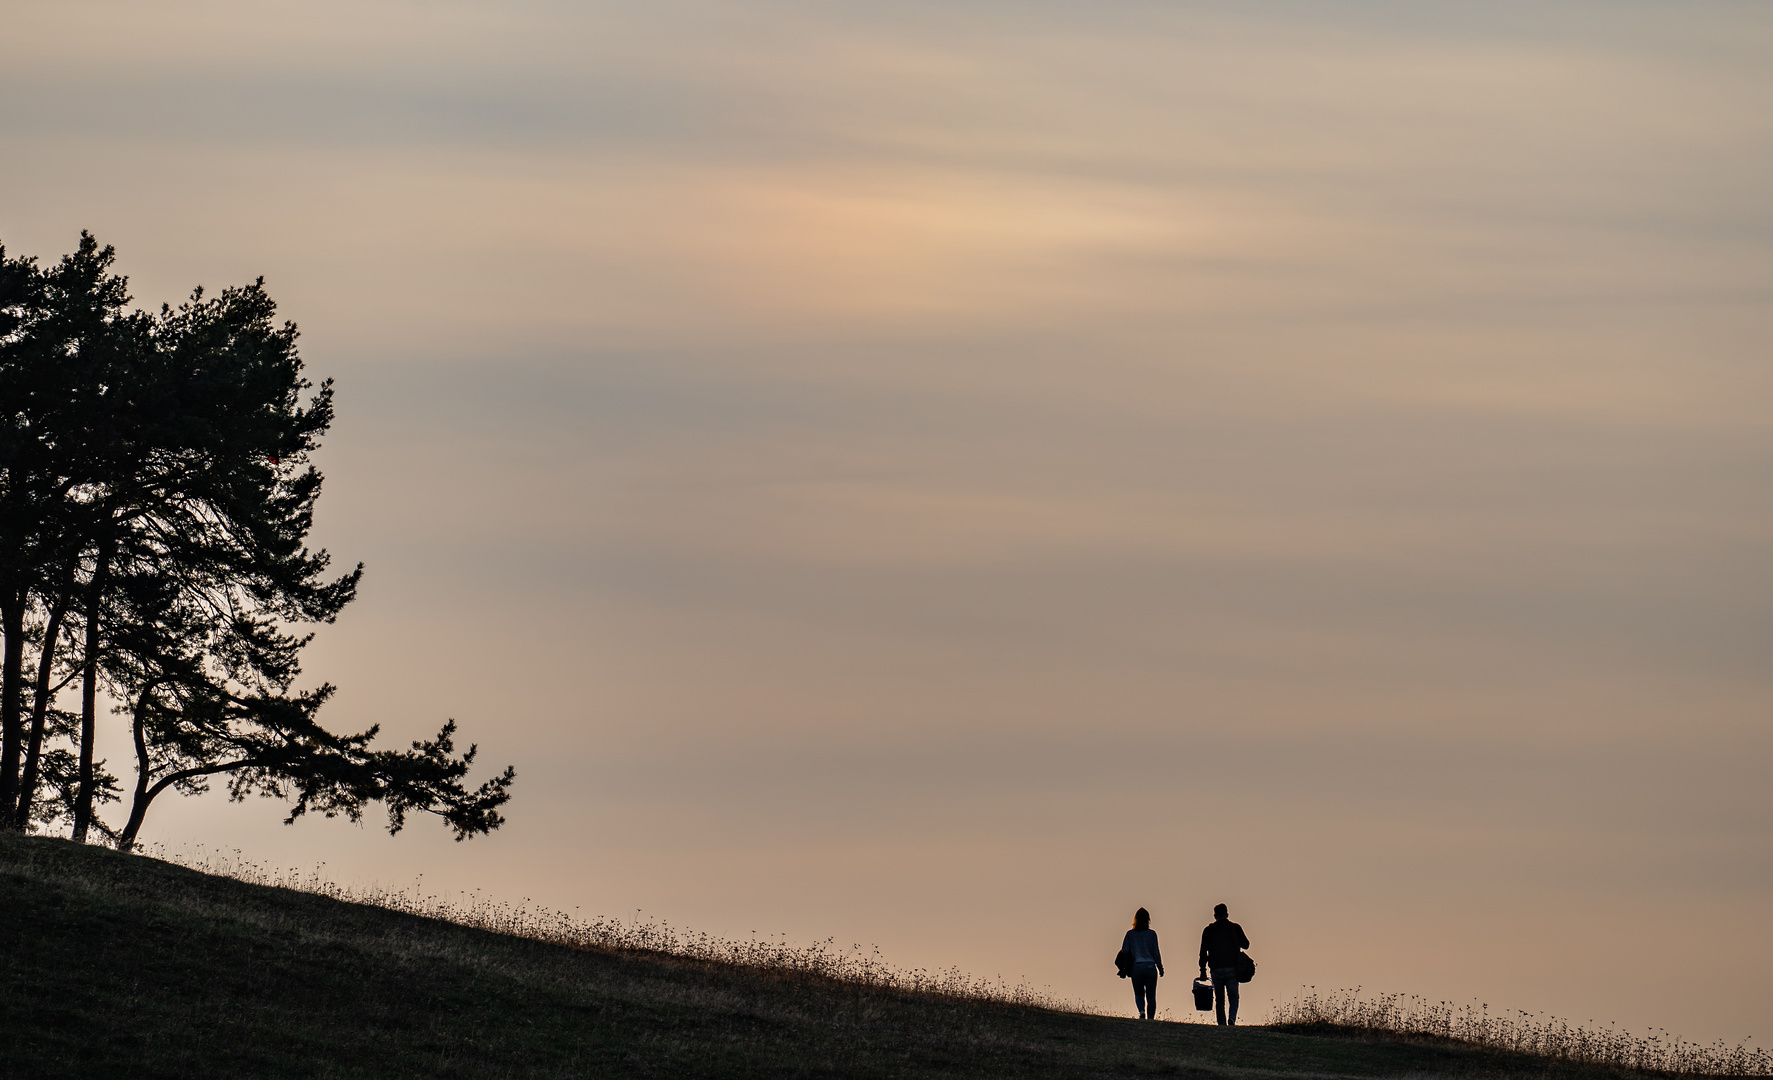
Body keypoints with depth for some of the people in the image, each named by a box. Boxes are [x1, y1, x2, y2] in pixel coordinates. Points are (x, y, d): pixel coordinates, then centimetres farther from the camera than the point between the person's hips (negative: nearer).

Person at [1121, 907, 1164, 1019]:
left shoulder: (1130, 934, 2)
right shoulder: (1152, 934, -1)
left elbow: (1124, 952, 0)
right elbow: (1156, 953, -1)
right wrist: (1160, 968, 8)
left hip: (1136, 967, 1)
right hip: (1150, 966, -1)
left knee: (1139, 994, 11)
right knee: (1151, 996, 7)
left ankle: (1141, 1010, -15)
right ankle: (1151, 1017, -1)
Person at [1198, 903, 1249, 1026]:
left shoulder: (1209, 930, 3)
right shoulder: (1235, 928, 2)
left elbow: (1203, 951, 2)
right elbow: (1246, 945, 10)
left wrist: (1203, 970, 6)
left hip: (1216, 970, 0)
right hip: (1232, 969, 0)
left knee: (1219, 999, 8)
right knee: (1233, 996, 5)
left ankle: (1222, 1023, 2)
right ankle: (1232, 1018, -18)